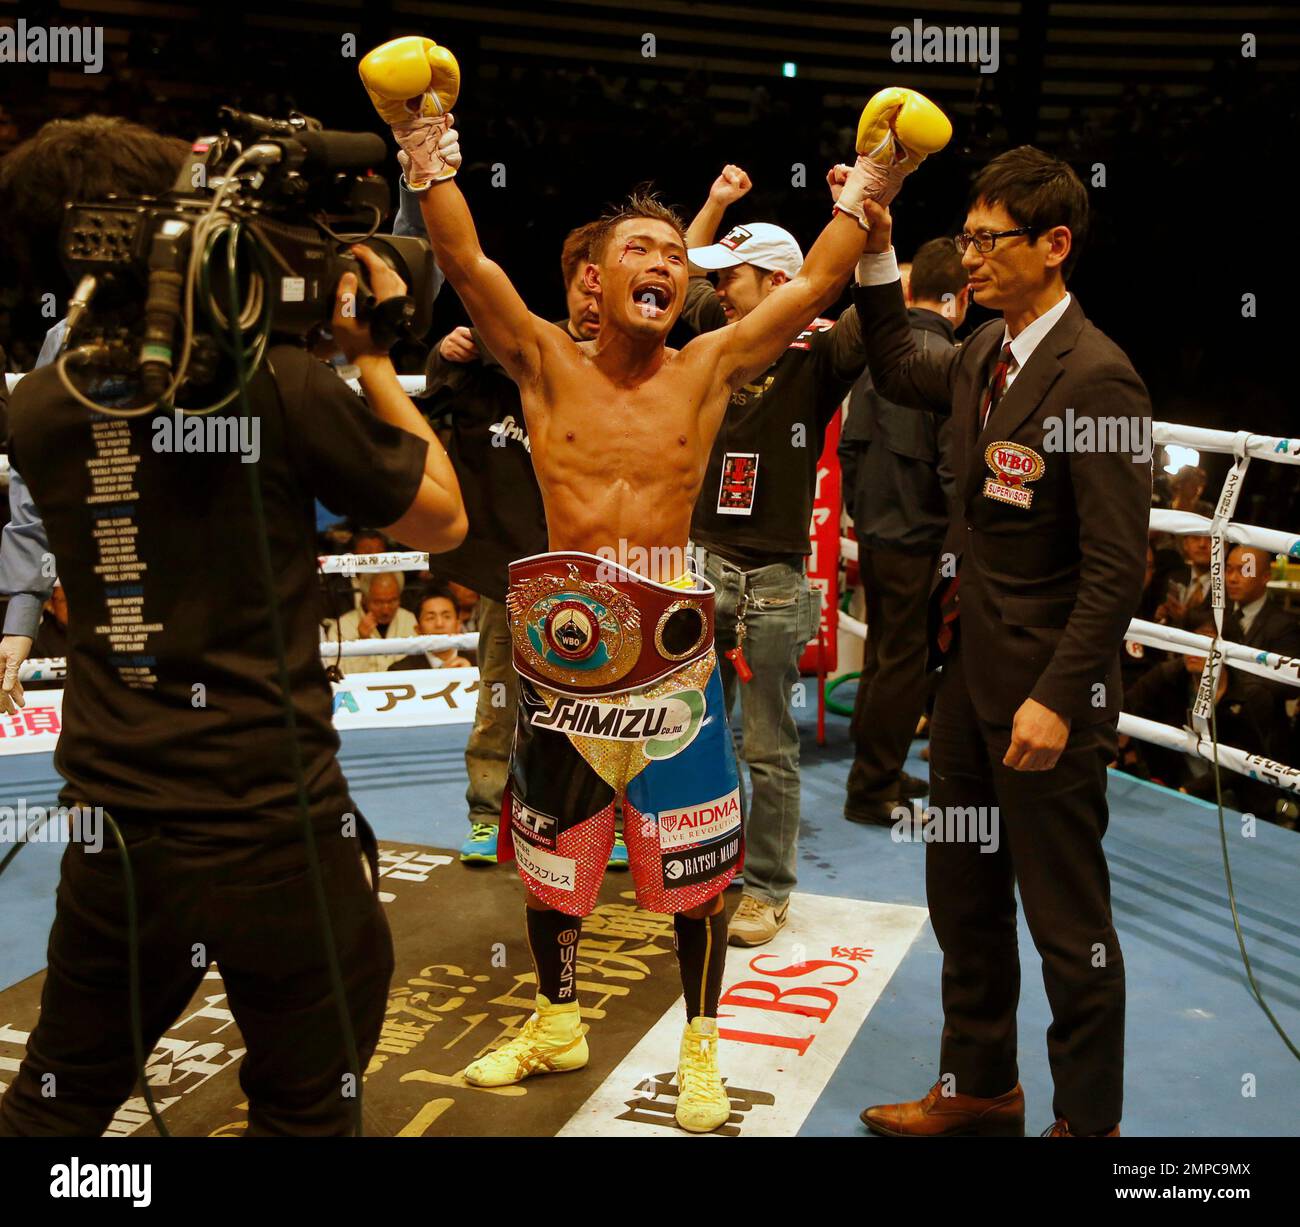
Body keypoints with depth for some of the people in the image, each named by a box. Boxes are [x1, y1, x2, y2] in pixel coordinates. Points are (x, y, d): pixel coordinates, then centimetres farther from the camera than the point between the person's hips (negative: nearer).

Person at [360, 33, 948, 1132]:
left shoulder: (710, 369, 1)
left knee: (694, 862, 8)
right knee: (551, 848, 16)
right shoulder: (545, 362, 0)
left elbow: (815, 282, 0)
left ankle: (701, 1048, 28)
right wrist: (431, 147, -14)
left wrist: (871, 184, -1)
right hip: (561, 634, 1)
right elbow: (467, 262, -9)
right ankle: (557, 1024, 38)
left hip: (671, 639, -1)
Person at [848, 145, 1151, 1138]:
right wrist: (878, 257, 15)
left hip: (1043, 687, -9)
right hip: (969, 668, 9)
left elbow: (1118, 566, -21)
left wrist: (1057, 699, -23)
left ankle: (1088, 1118, 24)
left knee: (1066, 917, 5)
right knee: (963, 897, 19)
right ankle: (980, 1085, 37)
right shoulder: (988, 352, 7)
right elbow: (900, 373, 27)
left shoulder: (1097, 376, -19)